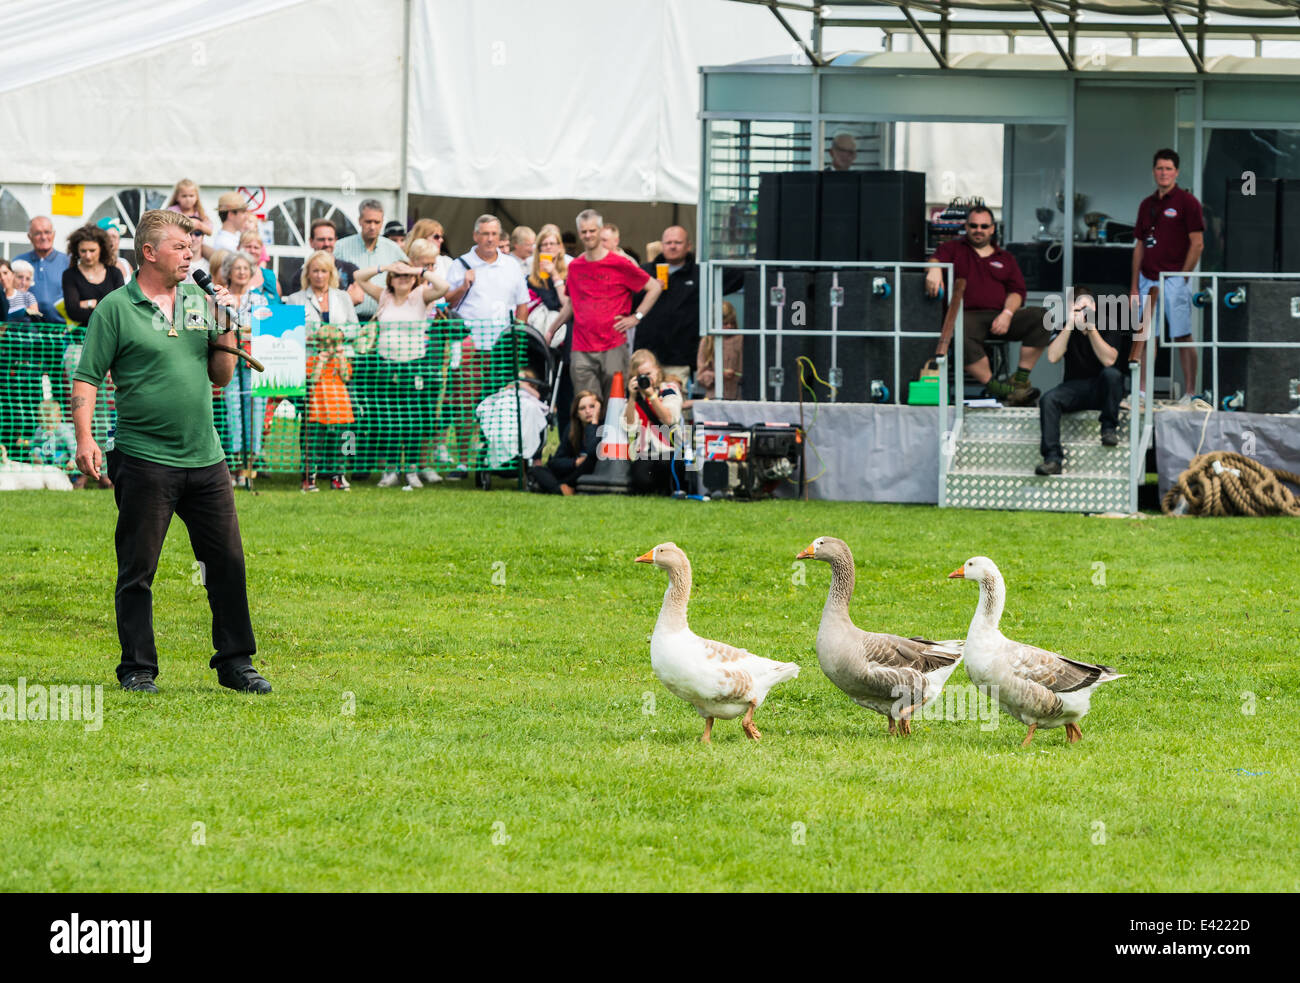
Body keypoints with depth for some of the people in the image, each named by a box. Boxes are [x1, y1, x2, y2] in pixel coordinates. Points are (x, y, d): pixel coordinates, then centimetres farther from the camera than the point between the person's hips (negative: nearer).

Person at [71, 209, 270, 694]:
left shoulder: (198, 302, 11)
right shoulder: (115, 308, -4)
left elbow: (221, 376, 14)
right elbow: (87, 379, -5)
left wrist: (227, 328, -1)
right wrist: (84, 438, -17)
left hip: (205, 458, 5)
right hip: (145, 460, -5)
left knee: (227, 562, 6)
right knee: (137, 570, 0)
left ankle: (235, 662, 16)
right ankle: (137, 668, 8)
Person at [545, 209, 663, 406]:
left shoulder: (619, 264, -2)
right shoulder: (575, 266, 11)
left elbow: (655, 287, 4)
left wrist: (636, 317, -1)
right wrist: (550, 331, 26)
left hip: (613, 348, -3)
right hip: (582, 351, 3)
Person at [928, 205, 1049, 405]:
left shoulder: (1005, 258, 25)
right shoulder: (953, 249, 20)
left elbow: (1017, 291, 14)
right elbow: (936, 259, -1)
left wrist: (1007, 313, -8)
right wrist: (934, 269, -29)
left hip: (1000, 318, 3)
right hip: (967, 315, -3)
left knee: (1041, 317, -23)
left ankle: (1021, 380, -22)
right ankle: (996, 389, -36)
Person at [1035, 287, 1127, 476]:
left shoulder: (1109, 328, -1)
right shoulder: (1064, 330, 5)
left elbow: (1108, 360, -18)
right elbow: (1053, 357, -13)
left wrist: (1091, 328, -24)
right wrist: (1070, 324, -17)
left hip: (1101, 389, -2)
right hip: (1075, 388, 2)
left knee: (1112, 374, -35)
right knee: (1048, 400, -28)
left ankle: (1109, 428, -17)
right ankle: (1053, 458, -35)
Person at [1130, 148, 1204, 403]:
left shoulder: (1186, 202, -3)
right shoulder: (1147, 205, 15)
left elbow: (1197, 243, -7)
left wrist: (1183, 277, -11)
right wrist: (1135, 286, 13)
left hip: (1174, 279, -6)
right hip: (1149, 280, 6)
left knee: (1182, 338, -4)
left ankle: (1190, 393, -1)